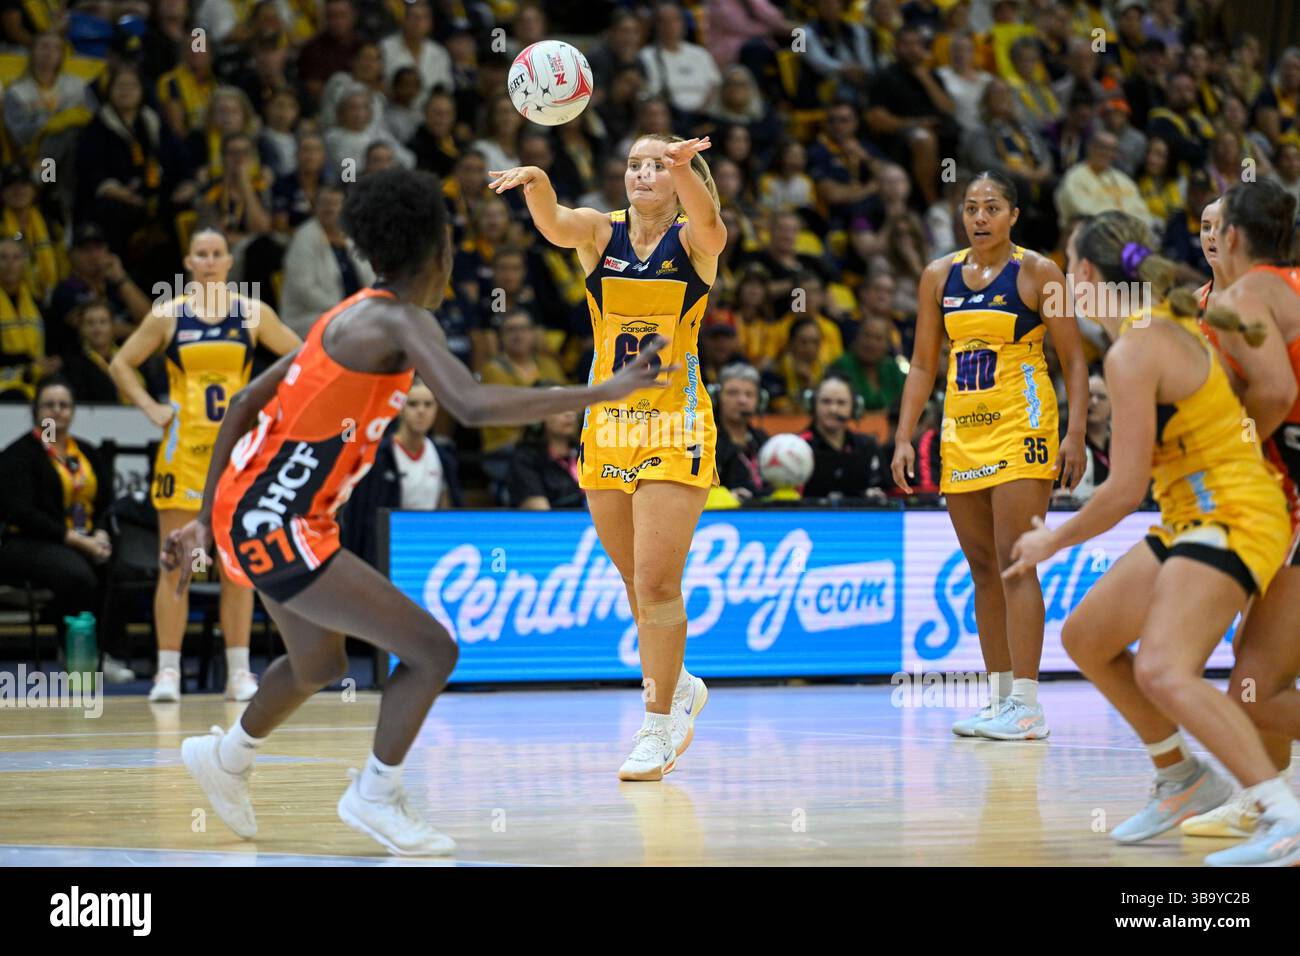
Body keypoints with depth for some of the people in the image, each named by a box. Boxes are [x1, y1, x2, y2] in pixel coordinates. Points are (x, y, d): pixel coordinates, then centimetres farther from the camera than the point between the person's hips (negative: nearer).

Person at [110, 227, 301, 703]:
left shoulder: (253, 314, 3)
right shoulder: (168, 315, 3)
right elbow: (121, 364, 9)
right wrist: (150, 407, -2)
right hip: (183, 448, 0)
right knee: (175, 566, -2)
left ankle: (239, 671, 6)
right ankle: (168, 671, 0)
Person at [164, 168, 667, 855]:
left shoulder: (354, 318, 12)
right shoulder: (403, 321, -16)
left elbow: (246, 403, 16)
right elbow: (471, 405, -34)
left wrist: (208, 518, 20)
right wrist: (602, 393, -33)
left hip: (251, 514, 10)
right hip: (274, 524, -10)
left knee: (318, 664, 32)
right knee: (432, 651, -9)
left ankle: (227, 756, 53)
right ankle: (375, 798, 5)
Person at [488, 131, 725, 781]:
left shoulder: (693, 240, -4)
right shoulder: (601, 232, 2)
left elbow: (709, 224, -29)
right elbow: (554, 223, -20)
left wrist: (682, 166, -50)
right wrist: (536, 184, -44)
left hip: (675, 428, -4)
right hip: (607, 428, 4)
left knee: (657, 583, -10)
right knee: (638, 582, 14)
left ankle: (658, 727, -1)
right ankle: (678, 687, 36)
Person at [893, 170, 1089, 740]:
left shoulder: (1037, 273, -4)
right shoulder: (940, 276, 10)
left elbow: (1074, 361, -3)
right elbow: (923, 365, 14)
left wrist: (1076, 434, -13)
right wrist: (904, 437, 6)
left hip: (1020, 432, -6)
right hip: (961, 432, 6)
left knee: (1014, 564, -12)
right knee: (982, 568, 8)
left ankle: (1025, 705, -14)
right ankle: (998, 699, 15)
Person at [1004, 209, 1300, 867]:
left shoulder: (1132, 353, -18)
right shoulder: (1169, 323, 10)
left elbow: (1125, 490, -18)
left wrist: (1052, 542, -3)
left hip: (1230, 518, -10)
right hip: (1192, 521, 10)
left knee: (1163, 671, -28)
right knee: (1085, 638, 18)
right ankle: (1182, 780, 31)